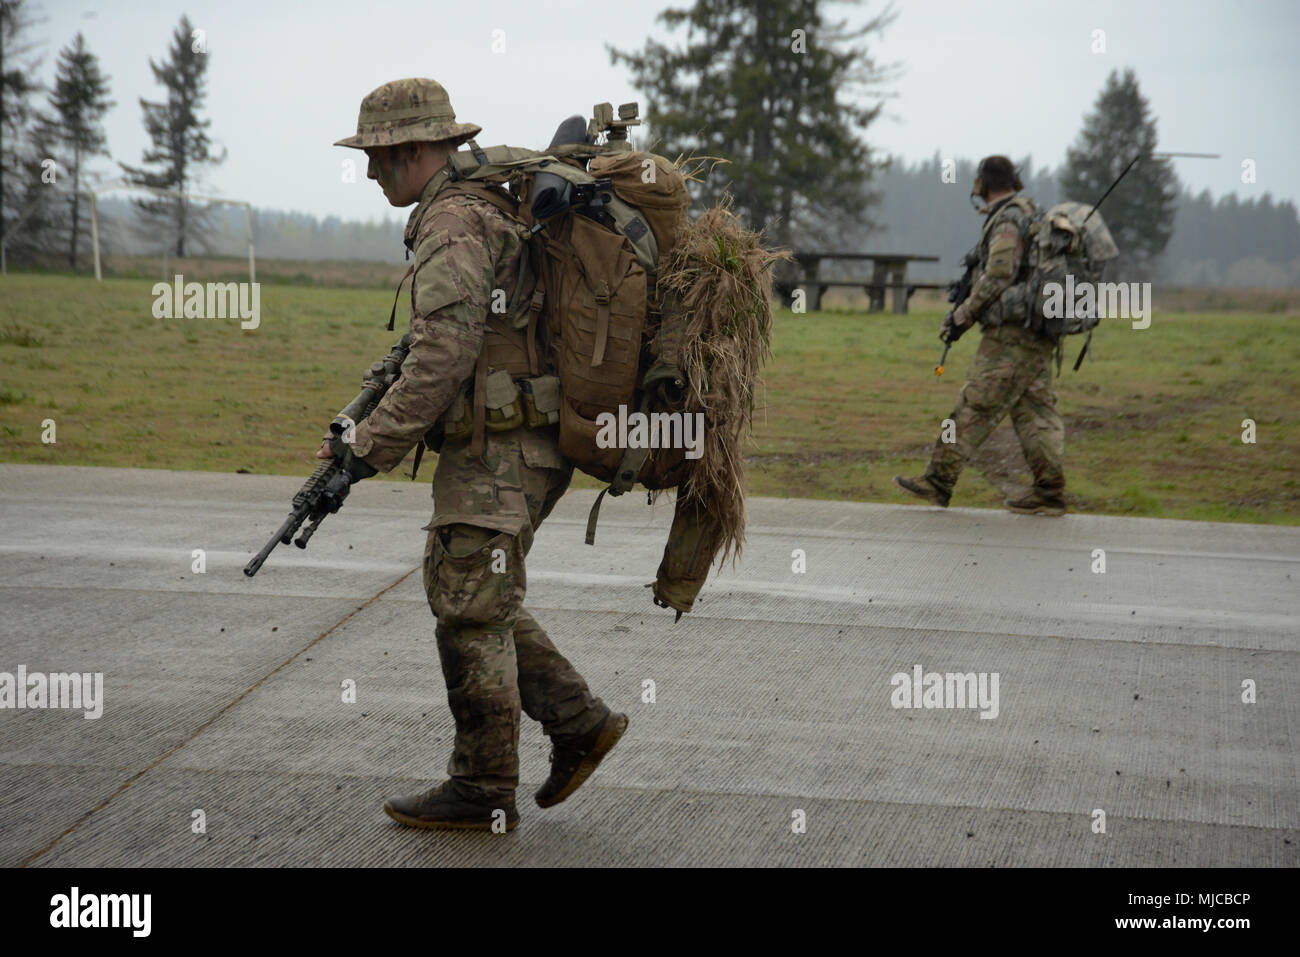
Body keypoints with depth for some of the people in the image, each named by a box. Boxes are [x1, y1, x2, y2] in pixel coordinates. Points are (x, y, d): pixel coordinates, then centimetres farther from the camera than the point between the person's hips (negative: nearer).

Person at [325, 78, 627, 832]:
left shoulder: (453, 224, -16)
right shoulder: (494, 203, 16)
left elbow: (443, 358, -23)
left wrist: (373, 447, -16)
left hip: (499, 451, -10)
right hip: (531, 444, 10)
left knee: (471, 611, -2)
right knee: (467, 592, 18)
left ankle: (483, 792, 7)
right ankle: (581, 723, 18)